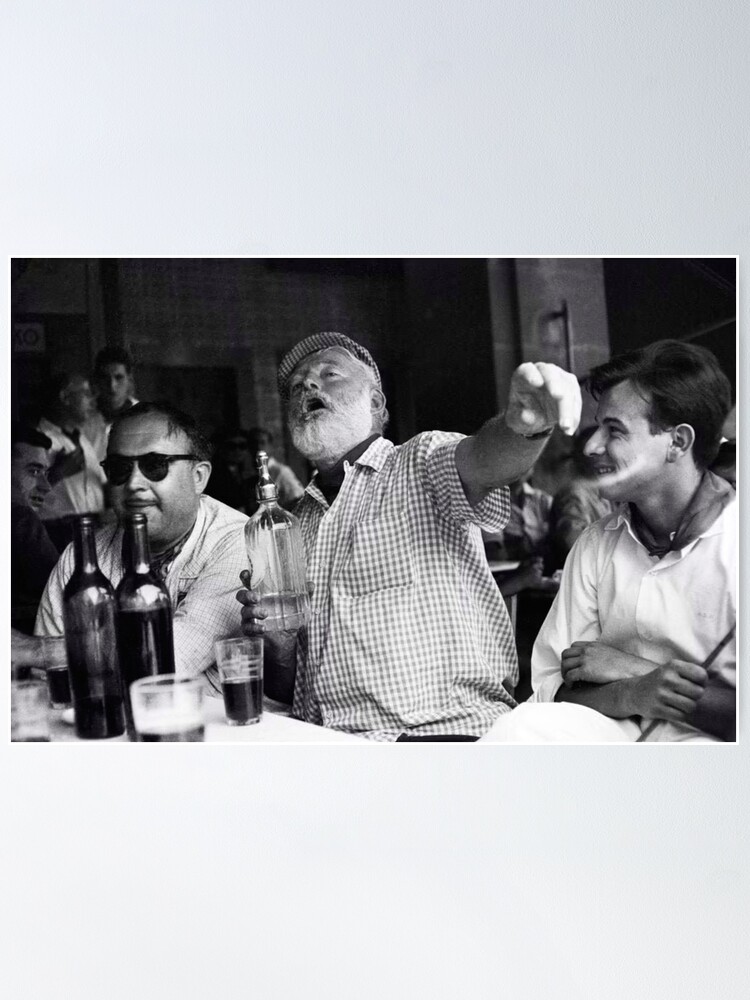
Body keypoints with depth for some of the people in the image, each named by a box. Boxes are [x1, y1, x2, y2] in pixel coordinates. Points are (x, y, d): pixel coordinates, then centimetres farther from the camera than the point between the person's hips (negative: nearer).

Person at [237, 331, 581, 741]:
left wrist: (523, 424, -43)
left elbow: (485, 459, -20)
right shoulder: (296, 524, 19)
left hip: (447, 730, -5)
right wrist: (277, 644, -1)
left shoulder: (424, 460, 6)